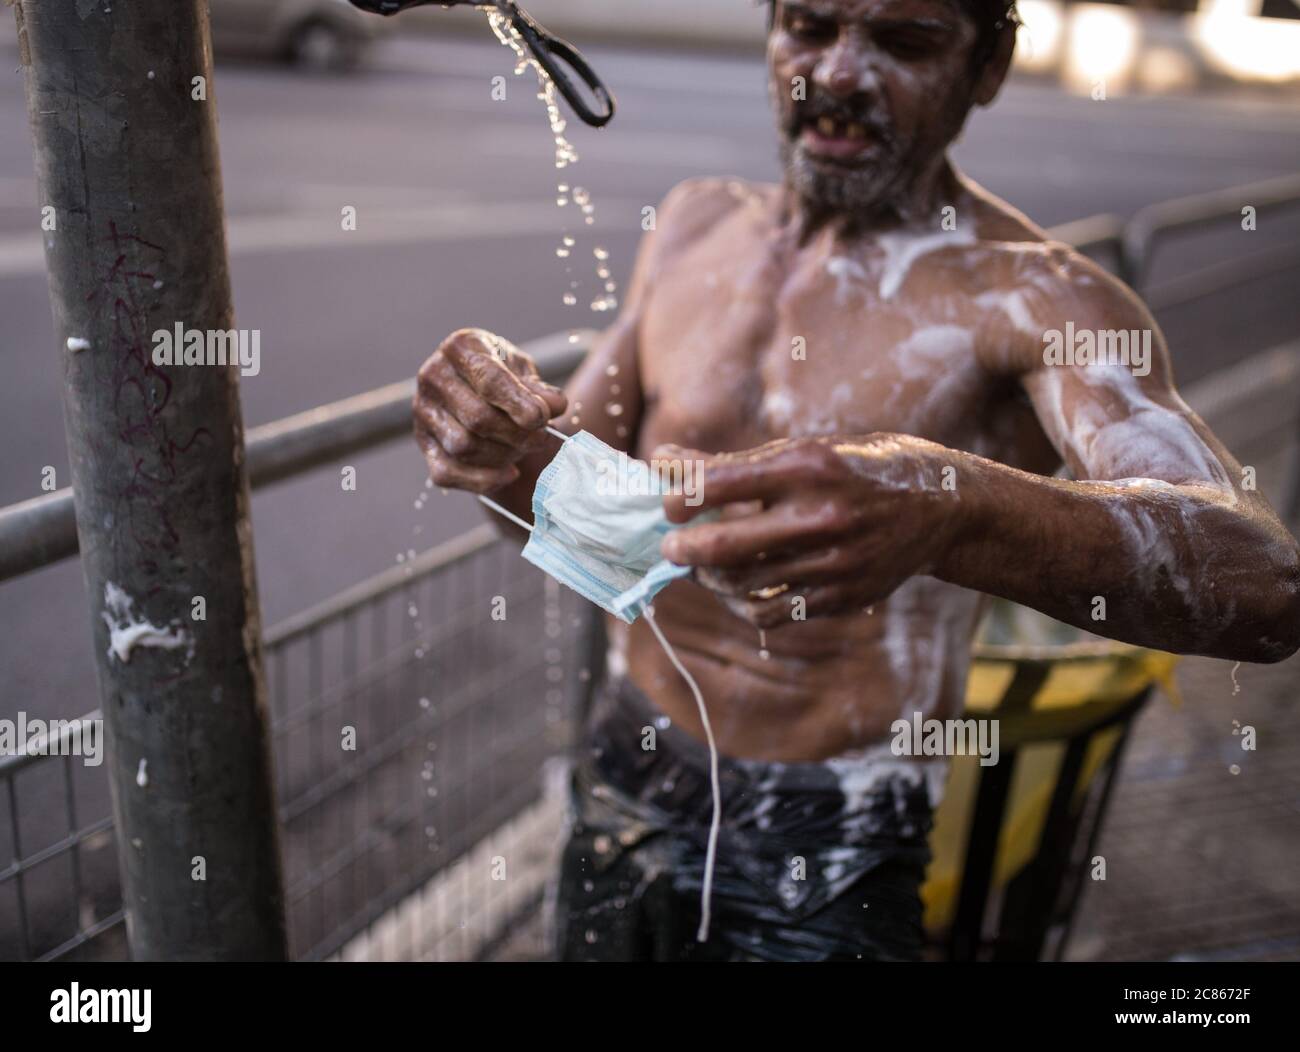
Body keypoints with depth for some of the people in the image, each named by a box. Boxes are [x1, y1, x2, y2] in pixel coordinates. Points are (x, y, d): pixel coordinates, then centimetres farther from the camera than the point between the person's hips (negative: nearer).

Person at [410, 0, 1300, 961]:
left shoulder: (1030, 295, -17)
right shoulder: (696, 226, 0)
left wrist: (946, 511, -50)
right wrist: (507, 442, -18)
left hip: (825, 848, -5)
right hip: (622, 776, 6)